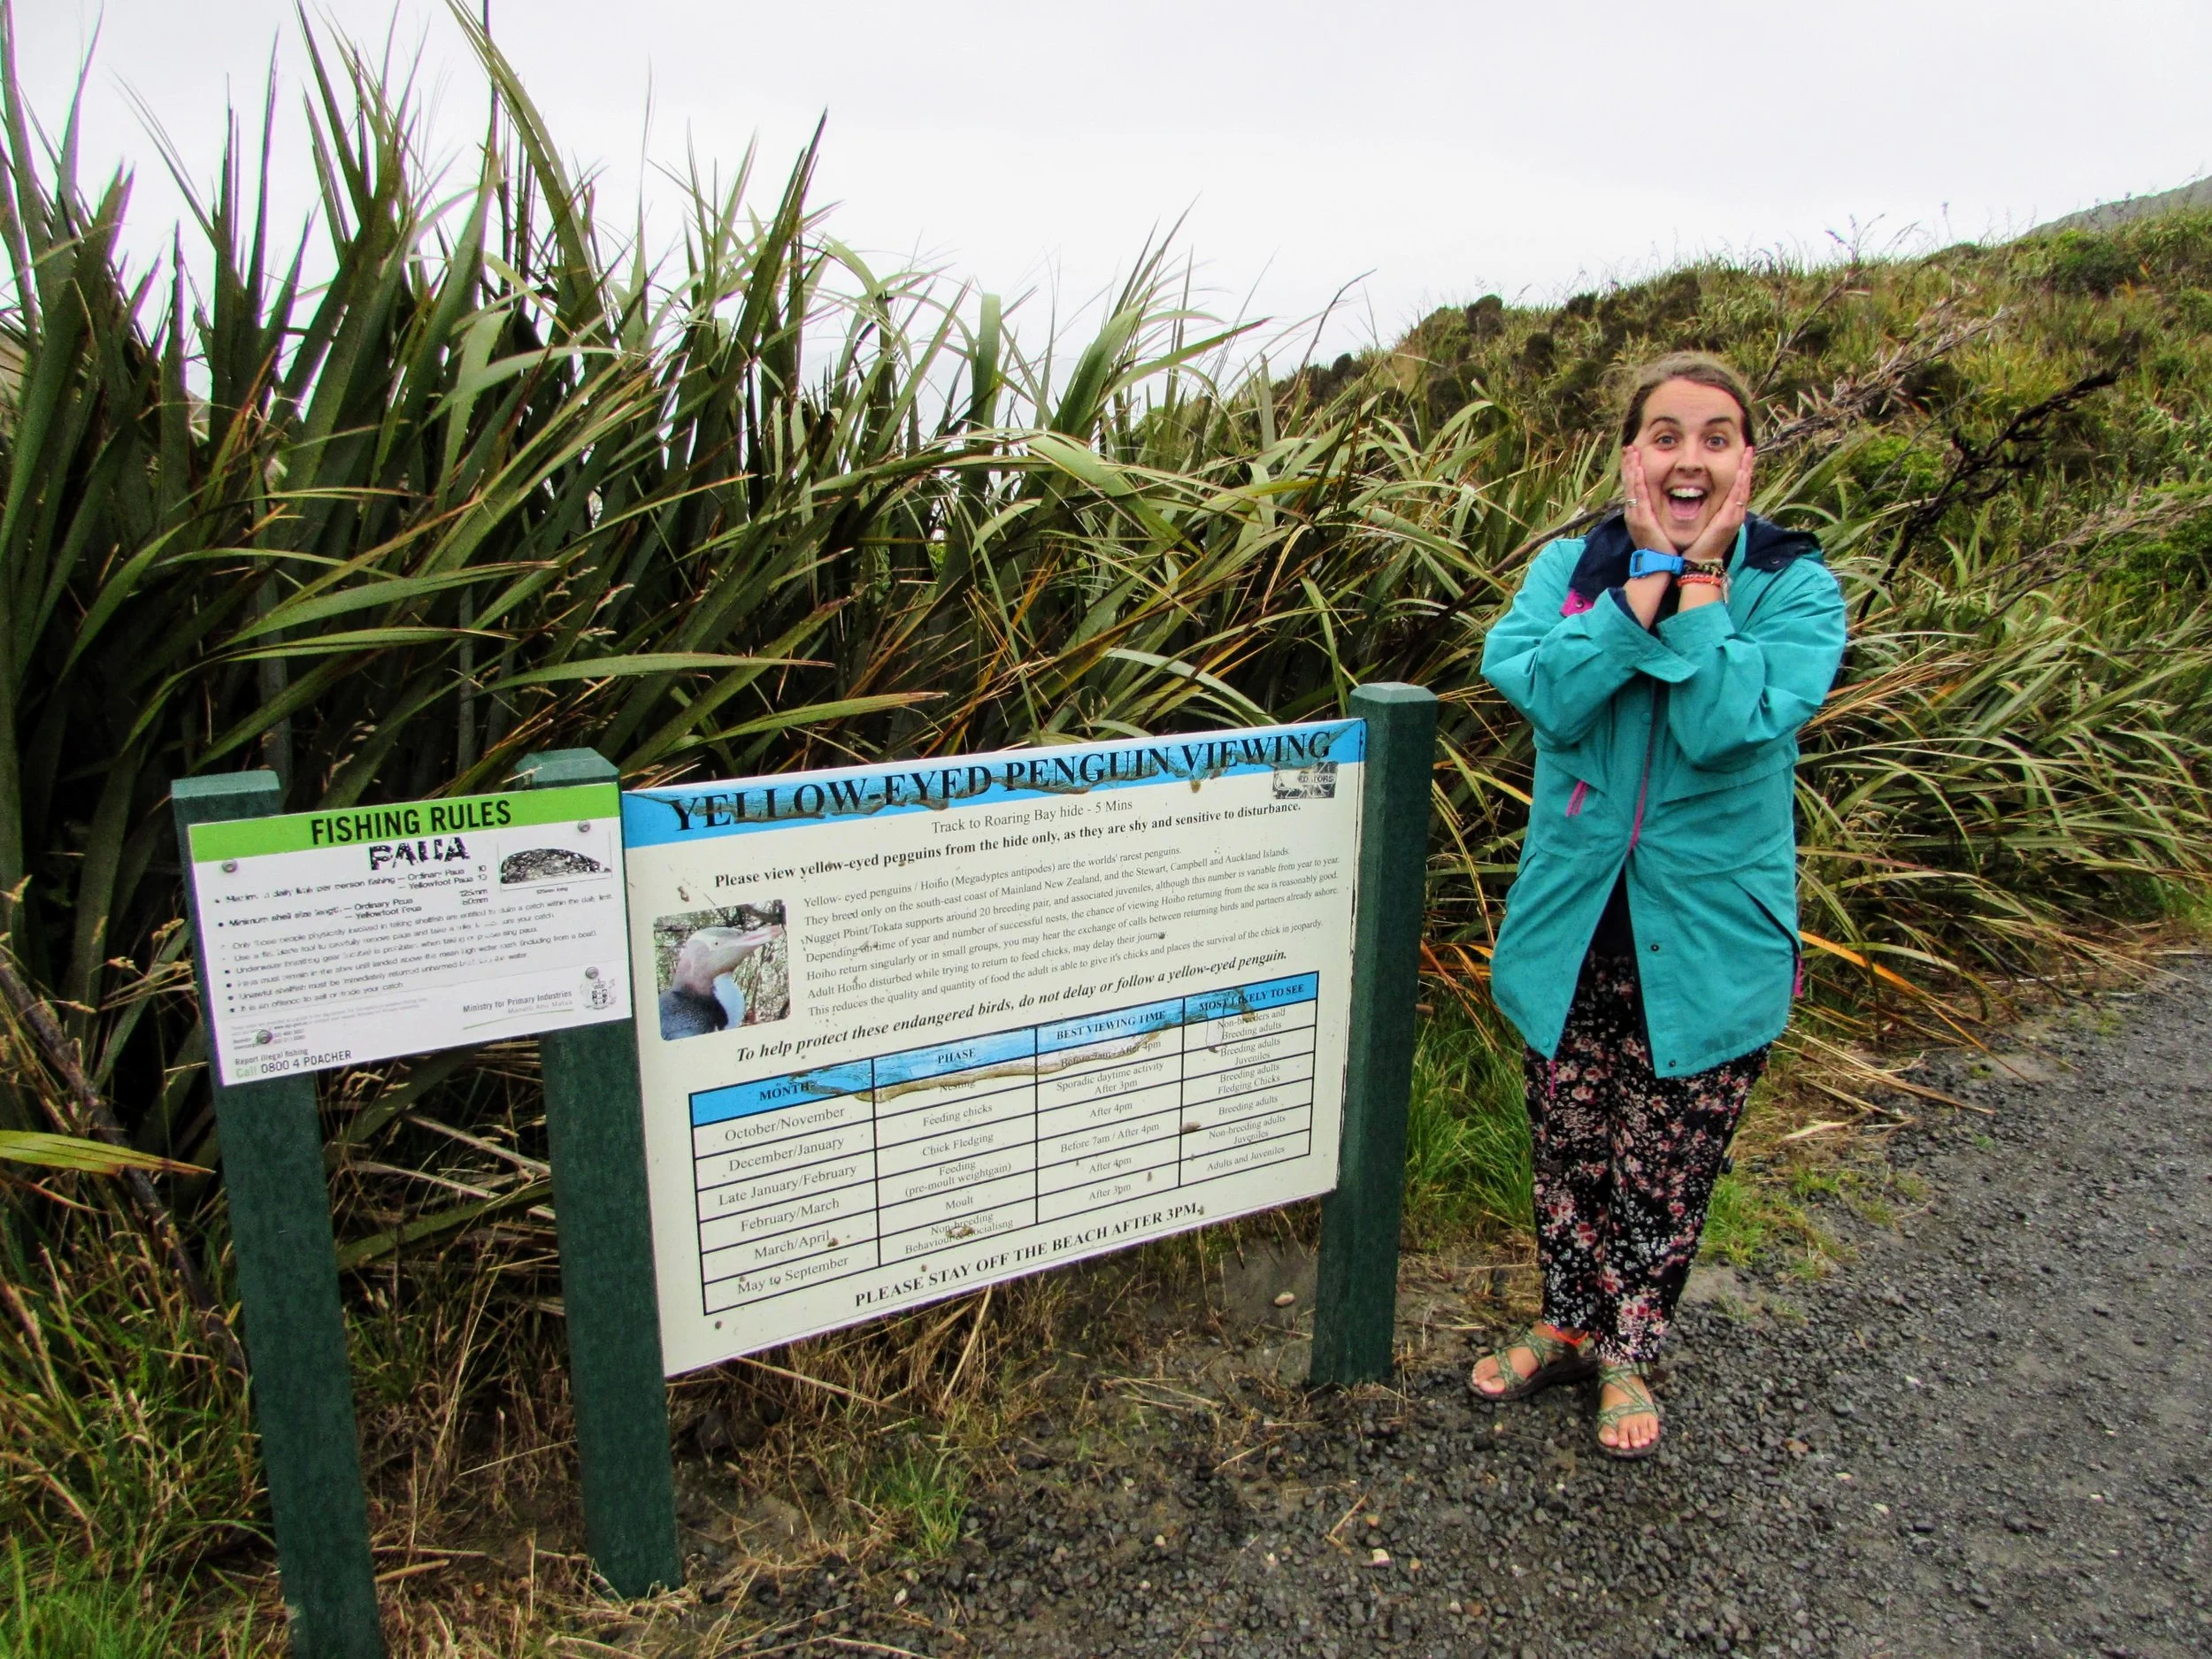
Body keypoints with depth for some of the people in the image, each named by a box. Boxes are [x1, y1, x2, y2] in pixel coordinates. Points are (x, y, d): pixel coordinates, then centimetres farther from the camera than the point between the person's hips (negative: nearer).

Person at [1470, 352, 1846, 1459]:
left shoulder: (1795, 587, -7)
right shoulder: (1569, 567, -1)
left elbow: (1729, 725, -24)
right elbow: (1548, 693, -21)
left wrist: (1695, 581, -19)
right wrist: (1649, 573, -21)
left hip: (1708, 937, -2)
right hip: (1574, 922, 2)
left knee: (1665, 1171, 13)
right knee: (1569, 1151, 16)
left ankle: (1628, 1352, 37)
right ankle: (1568, 1327, 41)